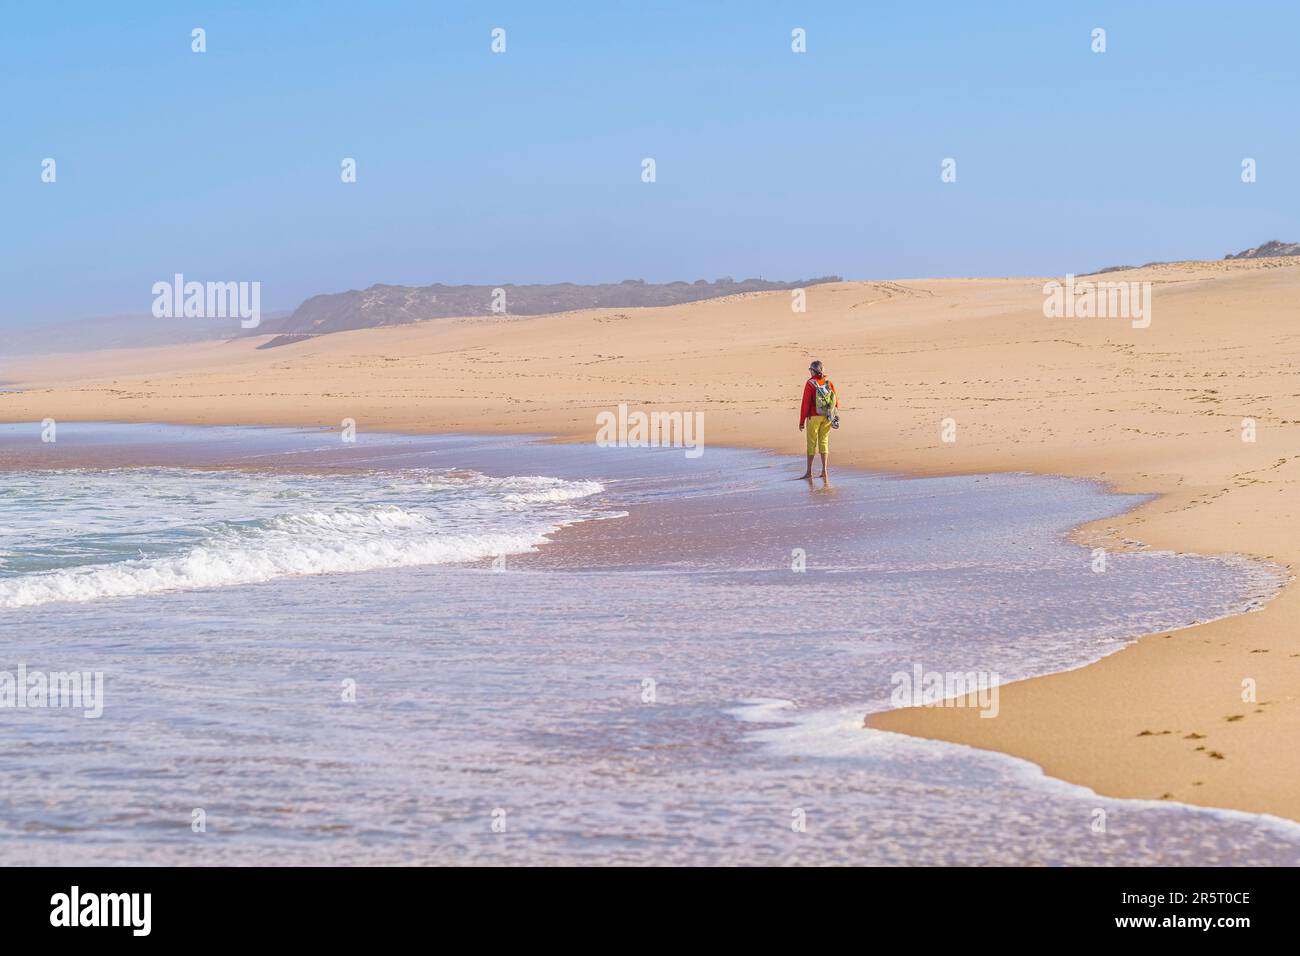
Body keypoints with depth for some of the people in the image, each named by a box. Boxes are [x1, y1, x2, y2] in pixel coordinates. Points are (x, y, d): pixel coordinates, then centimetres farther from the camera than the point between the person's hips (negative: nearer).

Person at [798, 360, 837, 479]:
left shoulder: (810, 384, -11)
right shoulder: (829, 383, 1)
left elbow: (806, 404, -13)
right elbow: (836, 402, 4)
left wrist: (802, 421, -8)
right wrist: (832, 413, 21)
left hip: (813, 417, -4)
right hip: (827, 417, 4)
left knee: (812, 443, 5)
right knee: (824, 442, 11)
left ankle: (809, 472, 8)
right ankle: (824, 470, 5)